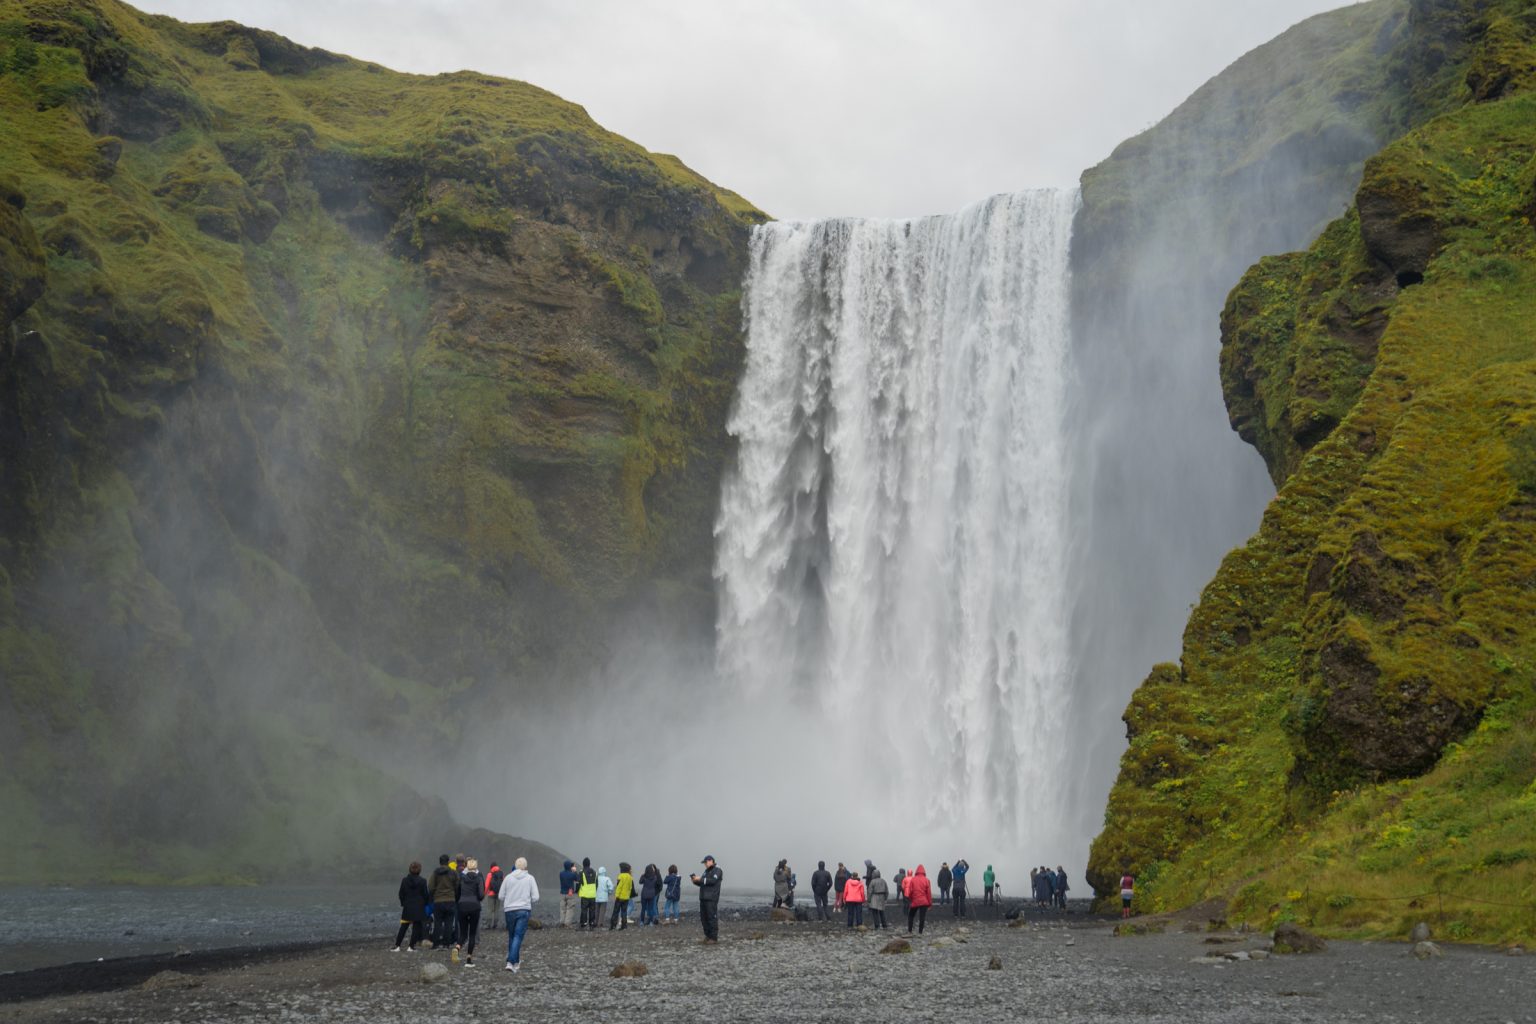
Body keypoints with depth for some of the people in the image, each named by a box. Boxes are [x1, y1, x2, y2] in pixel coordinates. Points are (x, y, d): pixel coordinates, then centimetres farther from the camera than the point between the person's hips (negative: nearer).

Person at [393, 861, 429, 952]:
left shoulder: (404, 880, -2)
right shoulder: (422, 881, -10)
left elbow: (401, 894, 4)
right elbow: (426, 895, -6)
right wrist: (425, 903, 11)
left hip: (407, 907, 3)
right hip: (419, 908, -3)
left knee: (403, 927, 10)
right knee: (416, 927, 5)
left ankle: (397, 946, 6)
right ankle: (411, 946, 2)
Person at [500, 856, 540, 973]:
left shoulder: (508, 877, 0)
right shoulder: (530, 878, -3)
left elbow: (501, 896, 2)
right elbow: (535, 897, -5)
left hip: (509, 910, 2)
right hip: (524, 910, -2)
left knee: (511, 936, 17)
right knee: (518, 937, -4)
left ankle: (516, 962, 25)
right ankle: (511, 962, -17)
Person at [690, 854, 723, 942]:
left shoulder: (717, 870, -5)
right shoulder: (706, 871, 22)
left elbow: (712, 881, -20)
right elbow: (702, 883, 21)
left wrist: (700, 879, -18)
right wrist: (695, 881, 2)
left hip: (712, 899, -9)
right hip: (703, 898, 9)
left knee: (712, 918, -9)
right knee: (703, 917, 8)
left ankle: (714, 937, -6)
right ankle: (708, 936, 16)